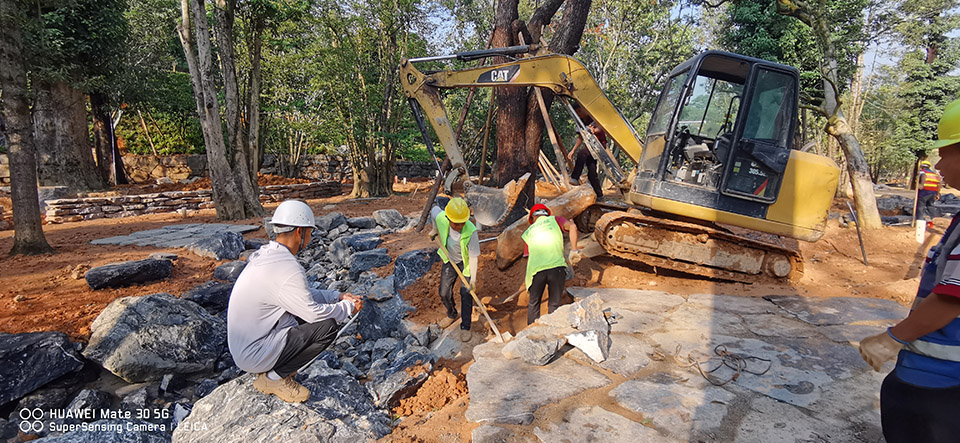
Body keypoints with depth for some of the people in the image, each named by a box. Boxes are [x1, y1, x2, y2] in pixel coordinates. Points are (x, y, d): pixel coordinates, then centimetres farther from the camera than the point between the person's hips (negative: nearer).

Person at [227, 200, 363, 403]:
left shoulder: (264, 254, 5)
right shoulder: (288, 269, -25)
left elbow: (303, 295, 15)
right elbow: (314, 312, -19)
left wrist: (338, 296, 12)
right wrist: (348, 307, -2)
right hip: (256, 356, -9)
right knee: (328, 325, -15)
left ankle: (272, 369, 11)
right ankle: (275, 377, -3)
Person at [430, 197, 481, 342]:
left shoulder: (471, 232, -37)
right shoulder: (441, 218, -29)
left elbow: (473, 257, -27)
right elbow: (435, 209, -2)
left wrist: (473, 278, -27)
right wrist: (435, 230, 6)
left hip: (466, 262, -4)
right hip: (450, 260, 4)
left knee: (466, 294, -9)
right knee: (444, 293, 12)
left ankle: (465, 327, 7)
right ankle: (452, 314, 41)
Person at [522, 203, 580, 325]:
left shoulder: (529, 231, 22)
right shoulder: (555, 219, 17)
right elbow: (572, 226, -3)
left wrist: (525, 278, 28)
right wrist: (574, 250, -6)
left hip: (536, 270, 2)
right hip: (557, 266, -1)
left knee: (533, 303, 18)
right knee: (554, 304, 12)